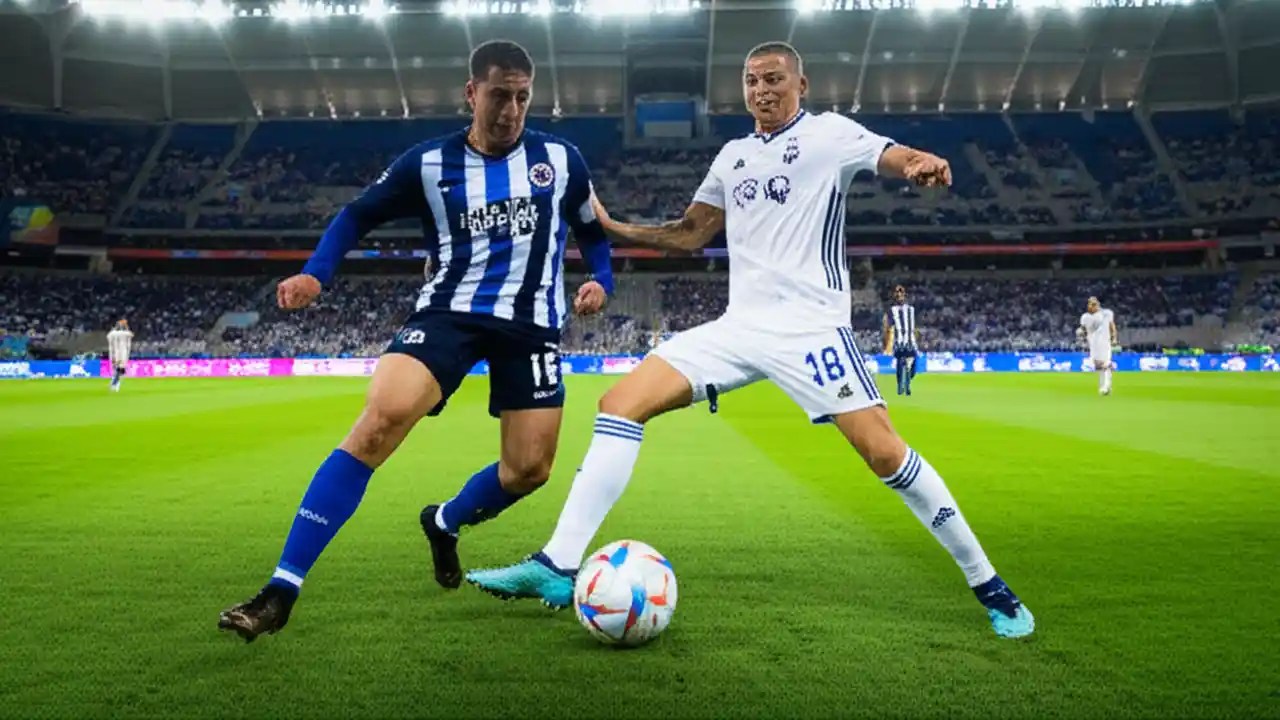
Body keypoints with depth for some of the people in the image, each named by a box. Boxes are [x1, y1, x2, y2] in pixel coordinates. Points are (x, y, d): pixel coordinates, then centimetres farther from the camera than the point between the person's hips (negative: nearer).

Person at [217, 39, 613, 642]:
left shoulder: (560, 159, 5)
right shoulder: (430, 163, 1)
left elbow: (591, 230, 19)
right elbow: (359, 214, 10)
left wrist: (600, 280, 0)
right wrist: (315, 275, -7)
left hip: (530, 323, 2)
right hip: (449, 310, -2)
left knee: (530, 468, -1)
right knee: (377, 423, -23)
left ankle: (444, 523, 33)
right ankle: (281, 590, -18)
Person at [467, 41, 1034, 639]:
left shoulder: (829, 133, 3)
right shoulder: (732, 156, 19)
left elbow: (894, 157, -12)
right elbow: (690, 234, 25)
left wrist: (927, 164, -36)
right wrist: (613, 228, 15)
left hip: (810, 326, -5)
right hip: (740, 326, 6)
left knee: (884, 451, -16)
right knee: (620, 402, -8)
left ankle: (986, 584, 6)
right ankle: (557, 567, -7)